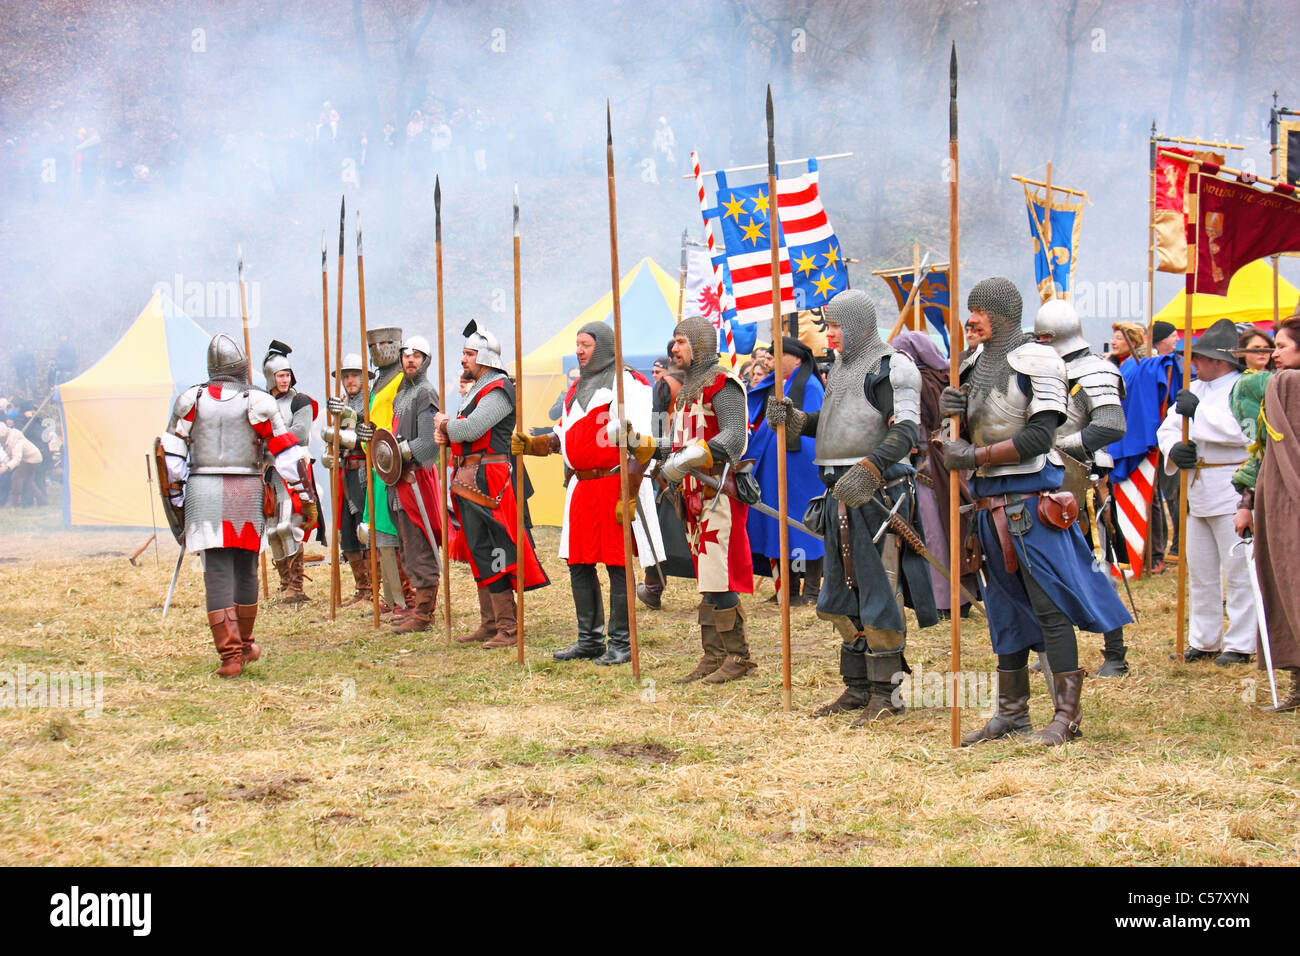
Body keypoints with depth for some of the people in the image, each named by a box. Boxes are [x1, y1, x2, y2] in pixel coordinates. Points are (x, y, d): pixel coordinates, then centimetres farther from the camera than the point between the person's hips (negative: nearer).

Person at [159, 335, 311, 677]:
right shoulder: (257, 402, -3)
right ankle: (245, 645, 31)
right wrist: (306, 497, 2)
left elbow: (172, 455, 7)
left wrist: (175, 500, 16)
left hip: (204, 493, 0)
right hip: (247, 492, 0)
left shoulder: (191, 399, 4)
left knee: (217, 571, -1)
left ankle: (230, 653, -10)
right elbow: (288, 453, -4)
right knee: (246, 568, 16)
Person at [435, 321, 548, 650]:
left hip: (489, 481, -11)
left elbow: (470, 429, -23)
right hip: (470, 482, 11)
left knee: (492, 553, -12)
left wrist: (445, 424, -4)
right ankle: (489, 623, 20)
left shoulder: (498, 390, -12)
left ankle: (508, 627, -12)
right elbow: (463, 430, 23)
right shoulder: (477, 389, 21)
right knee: (478, 552, 13)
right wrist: (445, 433, 1)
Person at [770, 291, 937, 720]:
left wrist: (868, 470, -32)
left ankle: (884, 692, -1)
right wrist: (795, 420, 10)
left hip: (876, 492, -10)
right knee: (843, 595, 13)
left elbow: (906, 431, -20)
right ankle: (857, 687, 22)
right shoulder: (842, 367, 18)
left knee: (879, 593, -7)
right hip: (841, 492, 10)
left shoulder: (890, 366, -10)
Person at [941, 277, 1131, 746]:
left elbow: (1039, 435, -17)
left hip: (1032, 496, -8)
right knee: (1006, 606, 12)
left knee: (1049, 604, -7)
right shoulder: (974, 364, 14)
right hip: (990, 500, 8)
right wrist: (951, 411, -4)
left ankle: (1067, 712, -4)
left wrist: (976, 456, -15)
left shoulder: (1036, 360, -9)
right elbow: (967, 434, 19)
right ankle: (1011, 711, 19)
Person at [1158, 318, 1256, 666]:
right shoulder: (1195, 389, 17)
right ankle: (1204, 640, 21)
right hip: (1197, 491, 8)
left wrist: (1197, 412, -18)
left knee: (1238, 569, -4)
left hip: (1232, 490, -8)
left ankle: (1240, 644, 1)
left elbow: (1238, 429, -24)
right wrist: (1174, 449, -6)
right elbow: (1168, 427, 16)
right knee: (1199, 570, 12)